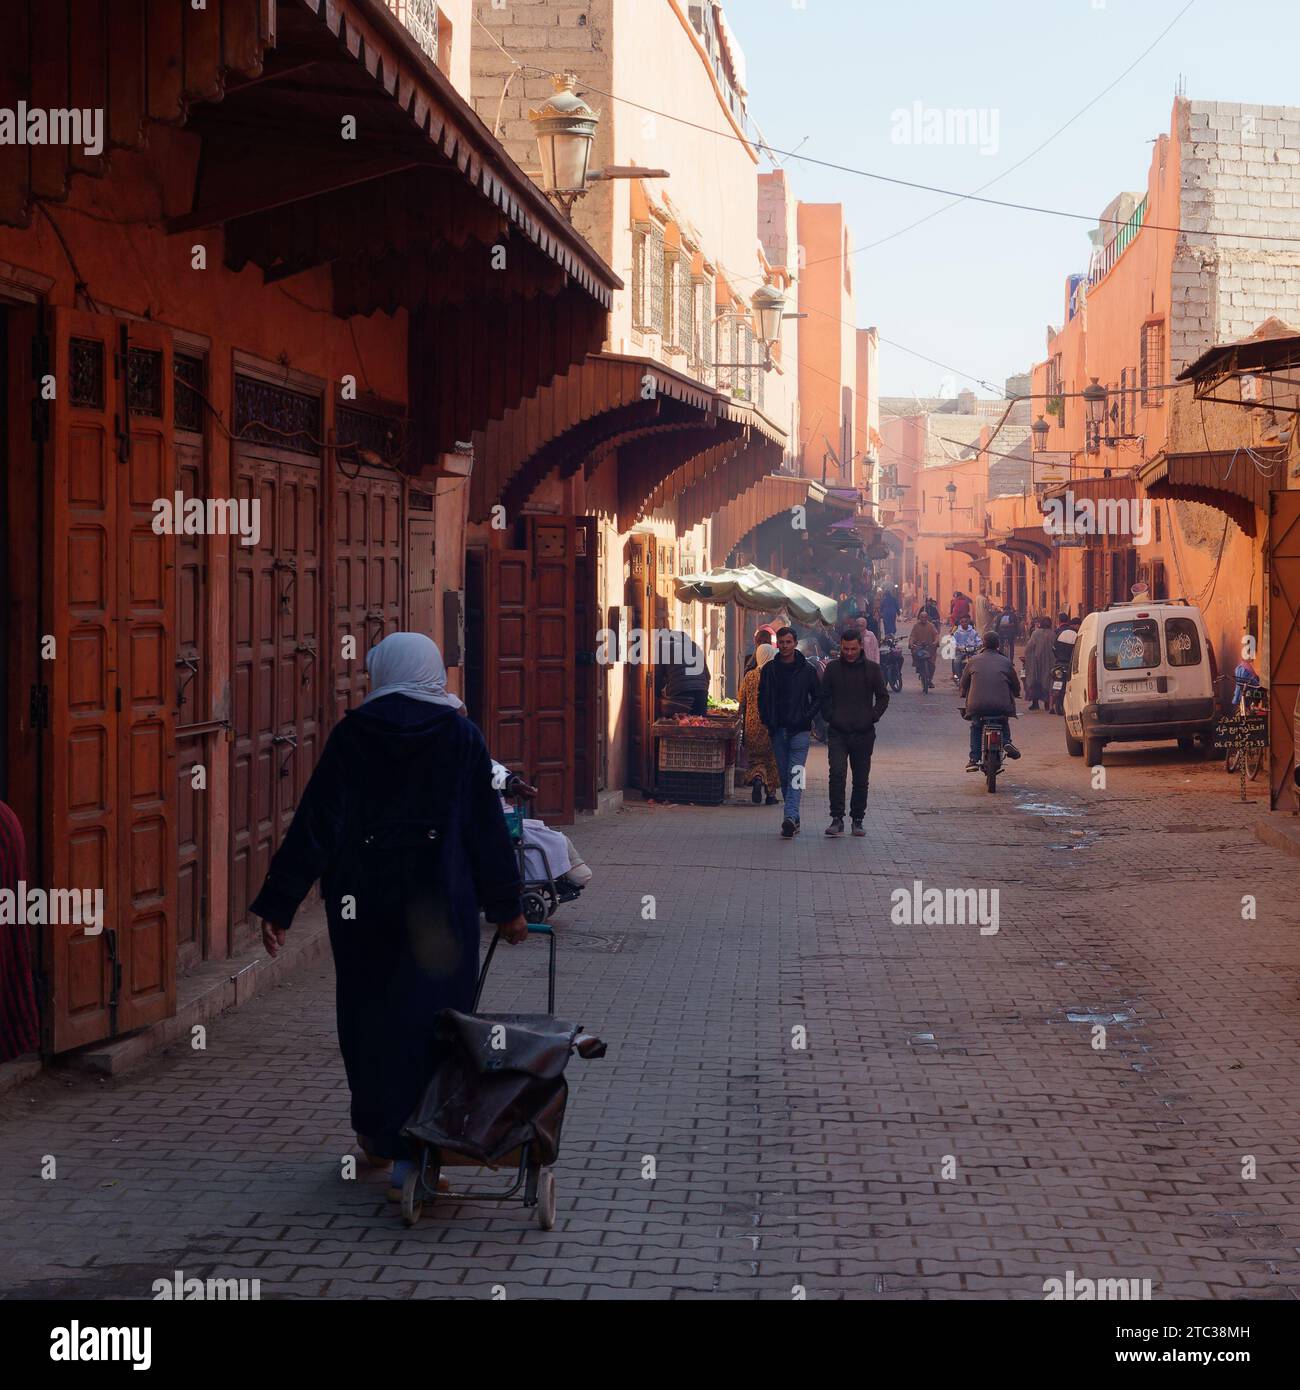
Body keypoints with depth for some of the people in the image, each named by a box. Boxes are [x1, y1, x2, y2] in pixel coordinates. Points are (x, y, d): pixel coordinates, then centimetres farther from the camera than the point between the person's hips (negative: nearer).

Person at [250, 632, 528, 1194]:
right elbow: (488, 829, 2)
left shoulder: (352, 735, -3)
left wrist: (278, 904, -3)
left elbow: (316, 824, -6)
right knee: (430, 1019, 2)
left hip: (364, 901, 1)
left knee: (368, 1015, 16)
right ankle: (412, 1156, -4)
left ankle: (377, 1131, 30)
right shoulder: (460, 737, -1)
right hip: (441, 904, -1)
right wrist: (505, 908, 10)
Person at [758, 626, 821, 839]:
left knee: (795, 774, -14)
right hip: (778, 731, 3)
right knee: (784, 776, 7)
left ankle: (790, 817, -26)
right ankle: (794, 820, 14)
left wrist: (806, 717, -6)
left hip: (800, 731, -3)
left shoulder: (807, 670, 1)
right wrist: (766, 720, 4)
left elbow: (818, 698, 6)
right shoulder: (769, 669, 8)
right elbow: (762, 696, 15)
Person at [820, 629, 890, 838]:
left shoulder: (872, 669, 4)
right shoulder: (832, 668, 4)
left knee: (861, 779, 7)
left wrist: (873, 717, -3)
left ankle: (857, 819, 17)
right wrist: (829, 717, -3)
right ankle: (837, 819, -12)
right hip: (837, 733, -1)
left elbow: (883, 697, 10)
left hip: (864, 733, 1)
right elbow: (824, 696, 11)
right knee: (837, 773, -15)